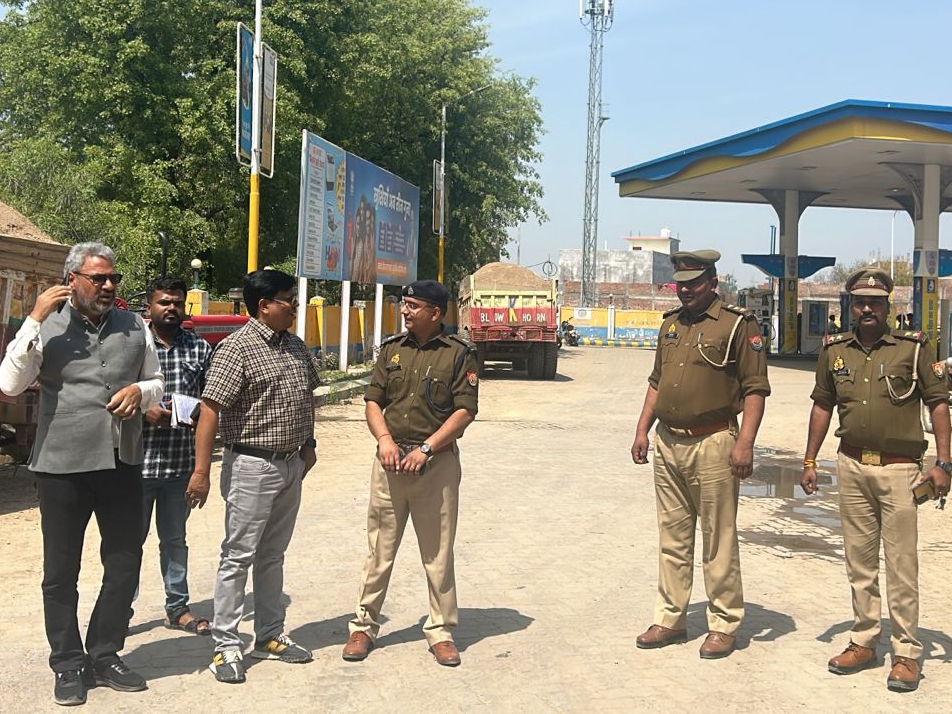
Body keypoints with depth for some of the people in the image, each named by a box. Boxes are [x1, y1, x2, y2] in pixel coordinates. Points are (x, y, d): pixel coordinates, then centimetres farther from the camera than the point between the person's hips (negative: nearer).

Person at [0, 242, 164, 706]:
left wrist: (140, 390, -6)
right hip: (62, 465, -3)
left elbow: (157, 384, 18)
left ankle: (104, 656, 25)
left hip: (122, 463, 4)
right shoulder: (48, 327, -2)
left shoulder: (134, 328, 9)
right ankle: (68, 666, 19)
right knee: (61, 572, 5)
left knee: (124, 564, 9)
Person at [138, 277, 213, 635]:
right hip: (139, 459, -3)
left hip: (182, 462, 3)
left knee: (175, 539, 15)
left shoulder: (200, 348, 6)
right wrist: (144, 412, -17)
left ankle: (178, 608, 26)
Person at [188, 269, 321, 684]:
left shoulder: (296, 347, 9)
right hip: (252, 466, -7)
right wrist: (201, 471, -23)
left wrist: (308, 444, 20)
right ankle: (226, 647, 7)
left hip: (291, 465, 7)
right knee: (238, 556, -1)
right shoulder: (237, 348, -15)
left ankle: (270, 636, 27)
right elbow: (210, 411, -19)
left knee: (273, 555, 16)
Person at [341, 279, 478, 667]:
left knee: (438, 552, 6)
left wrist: (426, 449, -15)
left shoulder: (459, 353, -2)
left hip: (437, 463, -3)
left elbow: (465, 411, -7)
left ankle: (441, 631, 18)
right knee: (379, 549, 8)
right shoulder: (392, 348, 10)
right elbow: (373, 400, 11)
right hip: (390, 460, 3)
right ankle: (364, 626, 18)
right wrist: (385, 439, -7)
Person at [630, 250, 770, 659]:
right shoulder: (670, 324, 14)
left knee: (718, 541, 1)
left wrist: (745, 442, -18)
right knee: (672, 537, 13)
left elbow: (755, 388, -10)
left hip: (712, 444, -6)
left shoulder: (738, 324, -6)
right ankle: (670, 619, 22)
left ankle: (724, 625, 12)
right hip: (667, 443, 6)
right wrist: (642, 430, 14)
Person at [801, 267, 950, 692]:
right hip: (852, 466, 4)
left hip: (899, 469, -4)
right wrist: (810, 461, 11)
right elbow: (822, 406, 14)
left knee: (901, 564, -1)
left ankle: (906, 653, 9)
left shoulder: (914, 348, -4)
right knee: (858, 561, 12)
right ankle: (864, 642, 24)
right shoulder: (834, 351, 7)